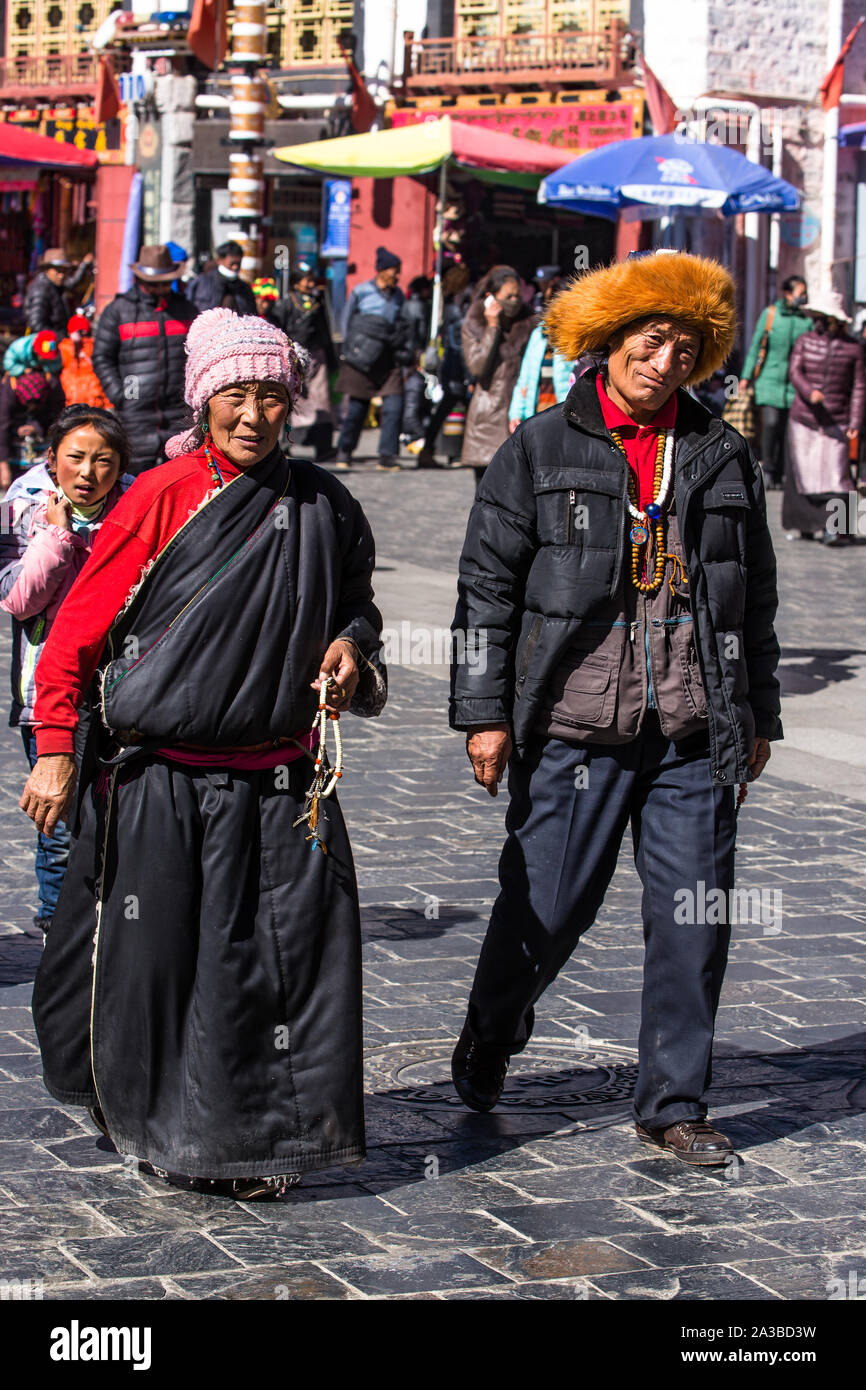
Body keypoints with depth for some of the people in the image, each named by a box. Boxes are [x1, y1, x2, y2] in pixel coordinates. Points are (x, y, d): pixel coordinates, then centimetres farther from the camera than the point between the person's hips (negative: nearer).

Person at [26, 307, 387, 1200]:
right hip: (157, 779, -3)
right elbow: (78, 629, -5)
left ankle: (253, 1138, 11)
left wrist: (351, 644, 0)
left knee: (294, 951, -2)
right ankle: (154, 1127, 24)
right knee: (148, 960, 4)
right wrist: (55, 750, -9)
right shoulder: (162, 499, -6)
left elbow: (353, 601, 24)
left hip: (277, 781, 3)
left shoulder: (321, 506, 6)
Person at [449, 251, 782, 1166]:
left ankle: (672, 1105, 16)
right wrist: (484, 713, -3)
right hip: (575, 729, -3)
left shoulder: (722, 457, 11)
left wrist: (758, 715, 17)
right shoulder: (541, 449, 2)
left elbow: (754, 597, 17)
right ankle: (488, 1040, 33)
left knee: (696, 921, 3)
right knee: (545, 909, 4)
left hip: (694, 735, 3)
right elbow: (486, 586, 1)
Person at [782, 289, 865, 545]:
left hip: (836, 422, -2)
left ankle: (832, 528, -12)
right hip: (803, 418, 2)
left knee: (834, 471, -10)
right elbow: (794, 371, -1)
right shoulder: (805, 341, 9)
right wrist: (809, 392, -22)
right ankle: (804, 524, 13)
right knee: (802, 471, 2)